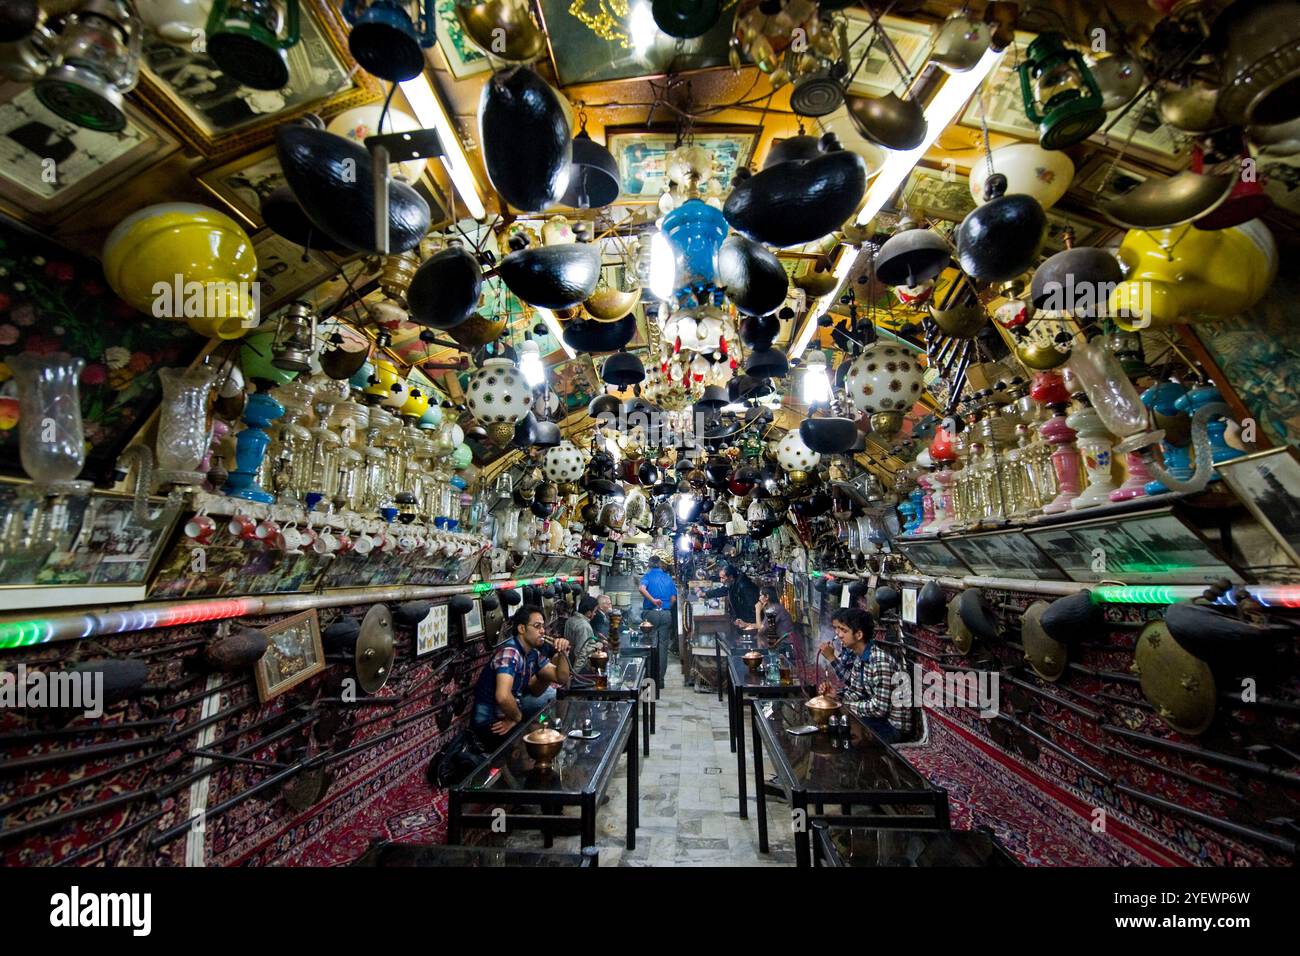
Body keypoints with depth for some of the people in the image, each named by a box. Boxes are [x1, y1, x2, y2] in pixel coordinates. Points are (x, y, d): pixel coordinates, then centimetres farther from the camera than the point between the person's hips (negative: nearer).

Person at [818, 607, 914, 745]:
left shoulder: (880, 660, -26)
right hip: (876, 717, 8)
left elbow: (879, 708, -28)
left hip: (894, 726, -8)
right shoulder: (856, 655, 1)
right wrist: (836, 693, -12)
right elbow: (857, 692, 6)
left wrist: (845, 704, -17)